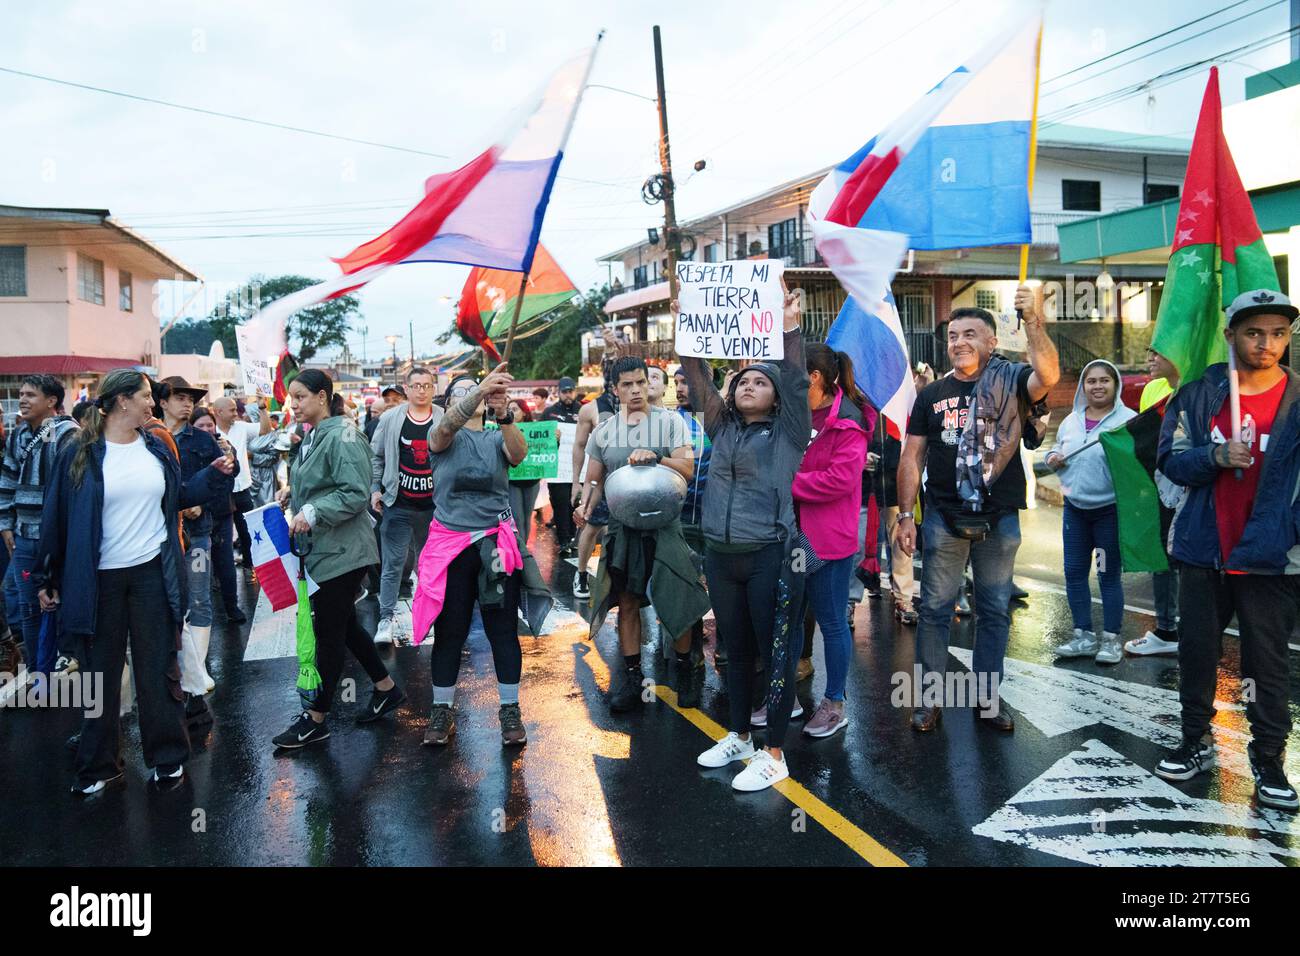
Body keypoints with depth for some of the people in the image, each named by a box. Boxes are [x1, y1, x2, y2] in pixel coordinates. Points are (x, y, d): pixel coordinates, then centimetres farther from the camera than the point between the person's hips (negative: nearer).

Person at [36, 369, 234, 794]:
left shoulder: (156, 447, 4)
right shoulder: (80, 453, -7)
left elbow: (178, 497, 14)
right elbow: (57, 515, -2)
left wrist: (213, 473, 1)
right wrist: (48, 578, 0)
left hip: (152, 572, 2)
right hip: (100, 579, -2)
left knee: (157, 667, 8)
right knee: (102, 671, 10)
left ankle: (167, 757, 20)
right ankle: (99, 764, 24)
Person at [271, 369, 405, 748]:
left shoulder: (342, 436, -17)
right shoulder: (312, 436, 12)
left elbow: (355, 493, -23)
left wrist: (313, 513, -25)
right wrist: (294, 490, 6)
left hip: (341, 551, -10)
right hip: (321, 547, 10)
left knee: (329, 632, 1)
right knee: (344, 624, 18)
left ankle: (315, 719, 13)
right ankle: (386, 688, 32)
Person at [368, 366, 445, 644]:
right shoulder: (390, 419, 0)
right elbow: (376, 456, 7)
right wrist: (375, 489, 2)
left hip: (434, 504, 1)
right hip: (398, 505, -1)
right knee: (393, 563, -1)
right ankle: (387, 619, 5)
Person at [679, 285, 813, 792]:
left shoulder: (787, 432, 0)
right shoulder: (723, 427, 12)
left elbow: (796, 381, -12)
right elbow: (699, 382, 6)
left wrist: (791, 327, -20)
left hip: (771, 556, -5)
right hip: (720, 556, 5)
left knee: (776, 652, 0)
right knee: (736, 650, 16)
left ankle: (774, 755, 9)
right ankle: (738, 735, 31)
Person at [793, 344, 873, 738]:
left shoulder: (847, 422, -14)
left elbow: (839, 480, -23)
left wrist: (786, 483, -19)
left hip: (828, 541, -8)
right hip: (792, 536, 8)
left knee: (831, 622, 6)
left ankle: (835, 704, 21)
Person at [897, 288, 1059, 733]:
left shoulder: (1009, 381, -1)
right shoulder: (932, 394, 5)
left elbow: (1049, 375, -24)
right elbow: (912, 458, 4)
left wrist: (1032, 320, -36)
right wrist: (905, 515, -2)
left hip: (999, 519, 0)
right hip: (944, 517, 1)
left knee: (995, 610, 10)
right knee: (935, 608, 4)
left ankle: (987, 696, 24)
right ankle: (929, 696, 16)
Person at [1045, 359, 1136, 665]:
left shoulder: (1128, 419, -8)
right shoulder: (1071, 421, 9)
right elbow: (1057, 451, 20)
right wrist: (1052, 458, -1)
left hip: (1111, 509, -5)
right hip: (1075, 508, 6)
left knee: (1109, 575, 3)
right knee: (1074, 572, 9)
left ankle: (1111, 639, 16)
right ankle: (1084, 636, 22)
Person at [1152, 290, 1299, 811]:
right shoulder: (1199, 394, 2)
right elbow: (1171, 460, -1)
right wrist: (1216, 456, -18)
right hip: (1204, 552, 2)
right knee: (1196, 651, 12)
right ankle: (1196, 742, 29)